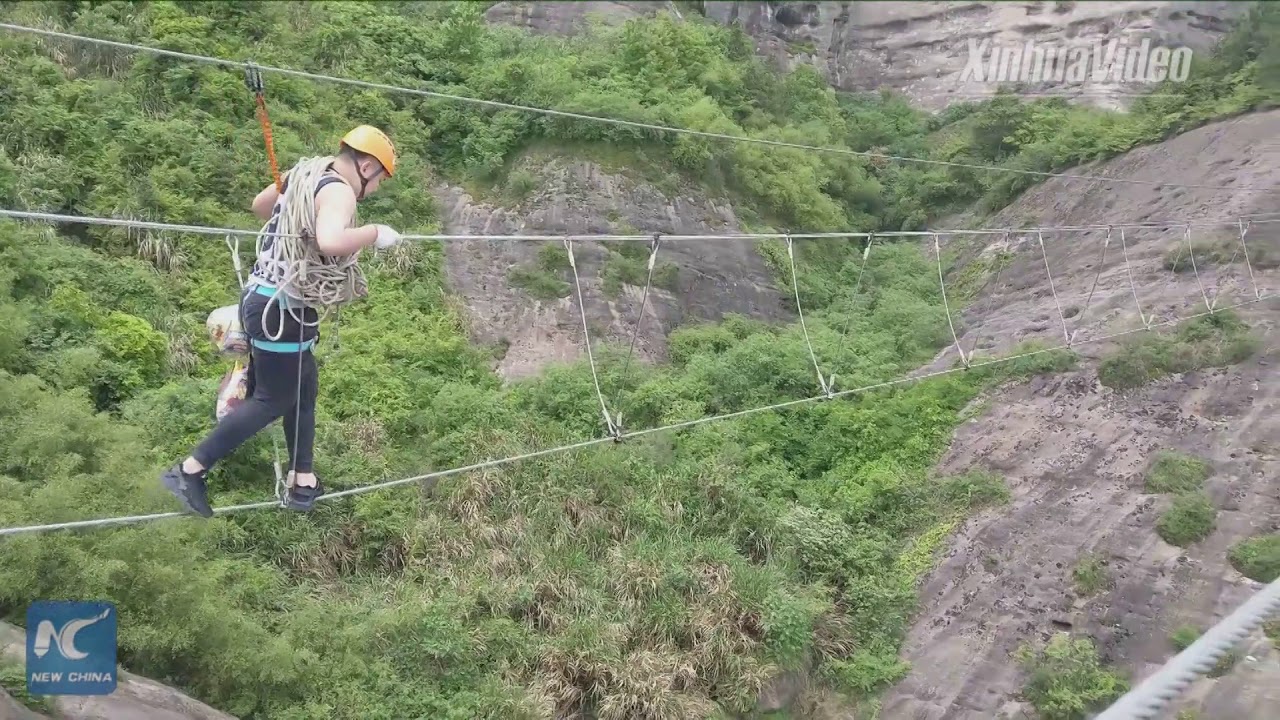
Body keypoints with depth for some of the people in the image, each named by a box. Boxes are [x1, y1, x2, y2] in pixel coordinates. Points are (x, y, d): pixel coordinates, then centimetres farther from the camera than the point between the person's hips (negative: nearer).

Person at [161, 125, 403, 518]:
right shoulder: (339, 191, -17)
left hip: (262, 297, 10)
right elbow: (330, 242, -39)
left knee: (302, 388, 19)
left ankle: (303, 481, 27)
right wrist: (374, 233, -22)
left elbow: (260, 204, 28)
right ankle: (190, 470, 8)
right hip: (280, 308, -10)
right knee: (272, 400, 3)